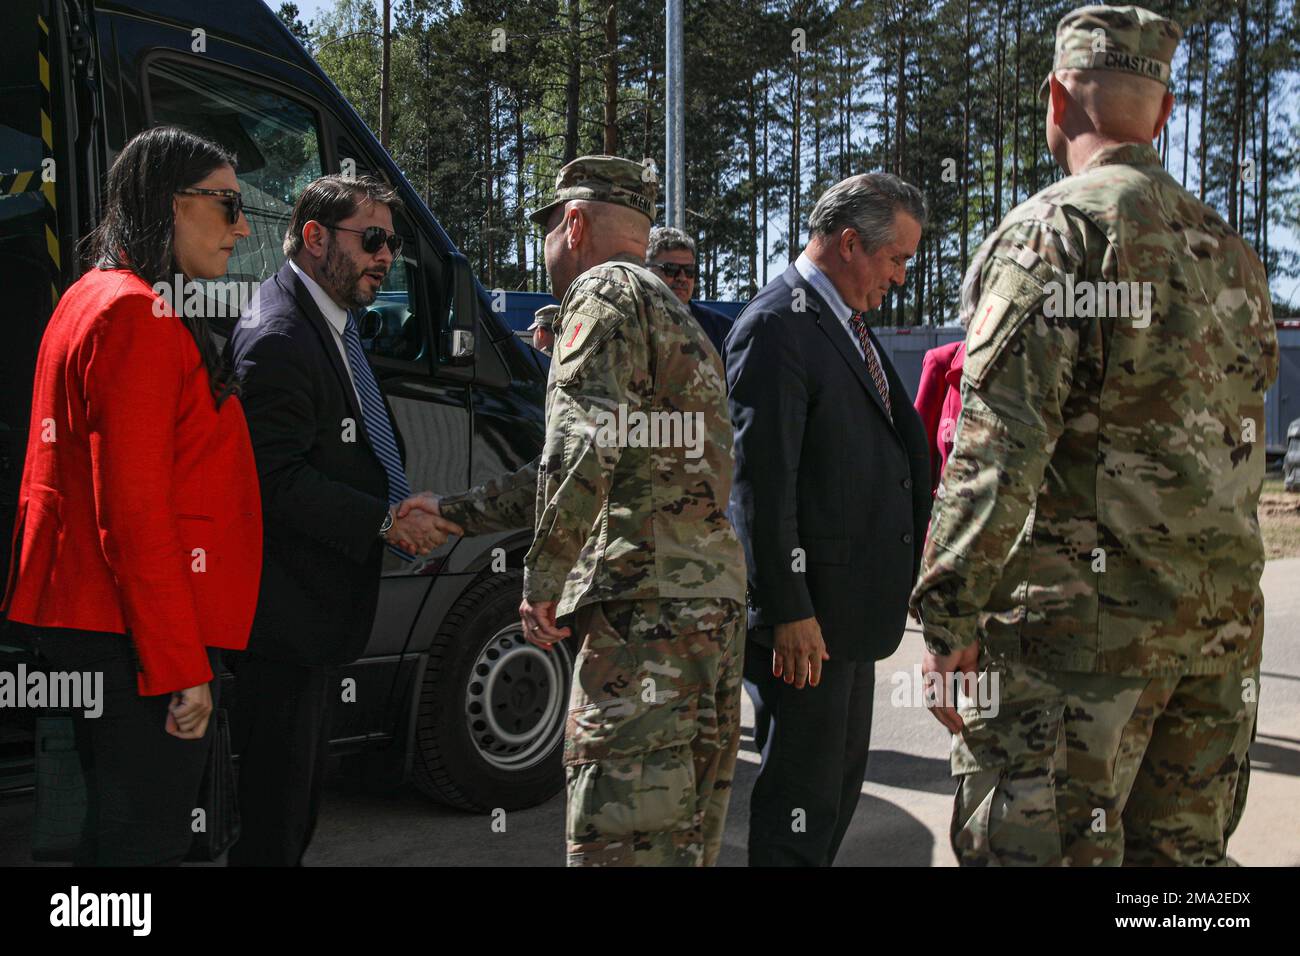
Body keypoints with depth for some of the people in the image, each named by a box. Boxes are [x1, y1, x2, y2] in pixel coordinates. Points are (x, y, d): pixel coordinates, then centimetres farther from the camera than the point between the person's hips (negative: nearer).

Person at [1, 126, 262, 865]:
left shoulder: (94, 299, 17)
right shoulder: (136, 313, -15)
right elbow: (134, 510, -21)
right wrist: (183, 666, -19)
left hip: (93, 619, 11)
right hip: (142, 633, -11)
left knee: (117, 826, 19)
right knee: (148, 839, -3)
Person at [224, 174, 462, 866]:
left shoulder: (332, 327, 14)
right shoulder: (277, 336, -19)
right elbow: (272, 479, -25)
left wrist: (401, 507, 5)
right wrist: (386, 521, -20)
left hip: (317, 612, 11)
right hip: (283, 618, -11)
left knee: (299, 794, 22)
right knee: (273, 813, 1)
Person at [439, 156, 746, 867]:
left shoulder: (606, 293, -3)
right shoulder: (678, 317, 27)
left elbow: (584, 449, -21)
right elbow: (583, 470, 28)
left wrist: (542, 579, -10)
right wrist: (449, 515, 28)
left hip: (643, 609, -10)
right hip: (718, 602, 10)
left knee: (617, 843, -7)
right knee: (686, 843, 16)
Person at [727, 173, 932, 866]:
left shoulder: (846, 322, 15)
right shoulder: (776, 326, -16)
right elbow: (760, 482, -21)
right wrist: (788, 612, -22)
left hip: (852, 603, 10)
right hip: (806, 608, -10)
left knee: (843, 776, 21)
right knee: (801, 789, 1)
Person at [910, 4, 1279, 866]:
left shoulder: (1052, 230, -9)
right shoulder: (1227, 247, 15)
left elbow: (998, 444, -18)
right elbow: (1245, 441, 19)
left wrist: (950, 617, -15)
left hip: (1083, 611, -8)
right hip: (1223, 617, 8)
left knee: (1039, 844, -1)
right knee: (1182, 846, 15)